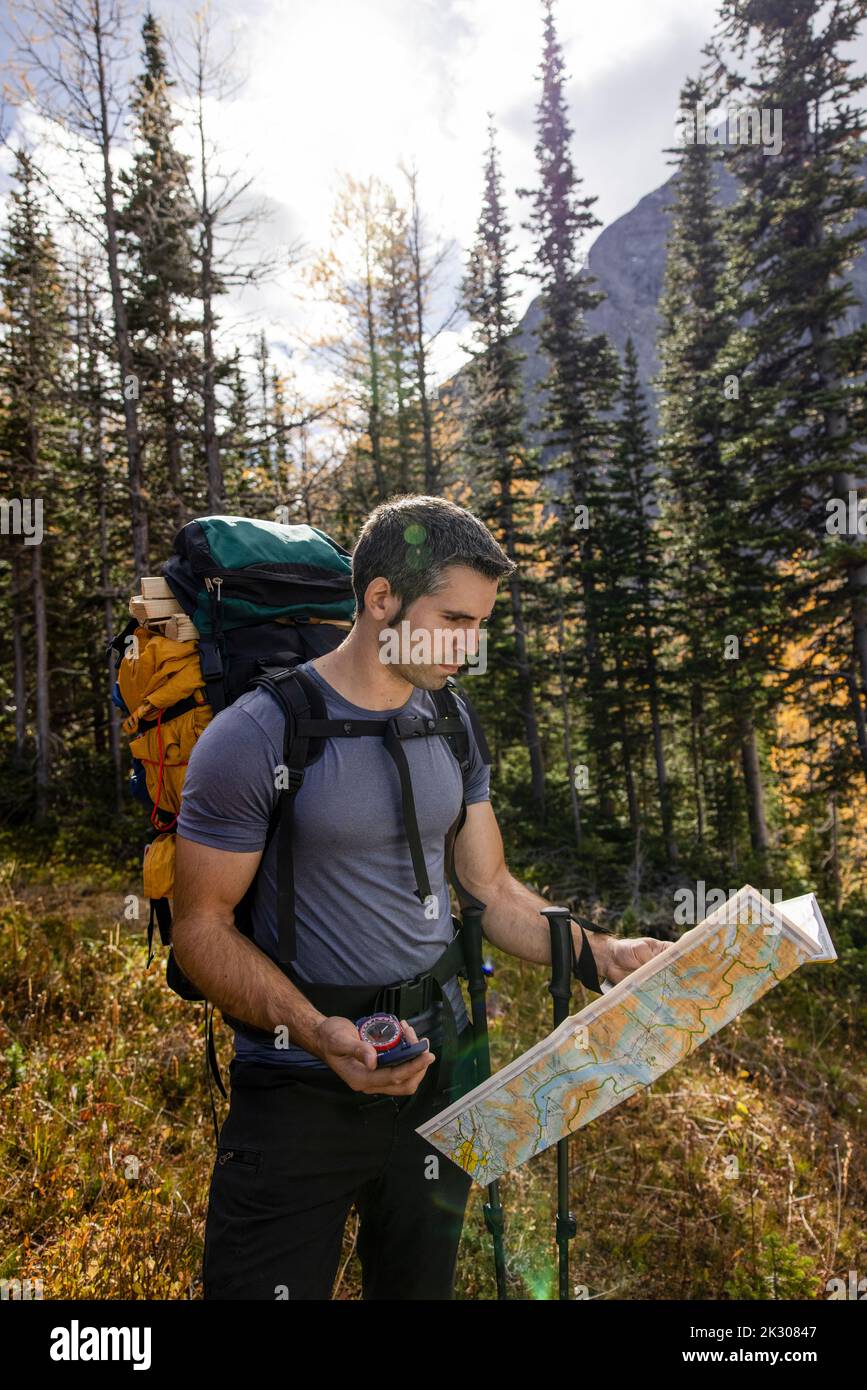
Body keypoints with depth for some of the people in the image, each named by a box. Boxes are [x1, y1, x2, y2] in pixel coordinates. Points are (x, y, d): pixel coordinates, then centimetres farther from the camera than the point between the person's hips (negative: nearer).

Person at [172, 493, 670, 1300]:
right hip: (297, 1095, -5)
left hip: (436, 1075, 6)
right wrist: (316, 1034, -27)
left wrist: (603, 955, -6)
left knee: (420, 1283, 23)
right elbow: (201, 927, -13)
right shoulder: (254, 736, -17)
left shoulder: (452, 727, 3)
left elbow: (491, 890, 8)